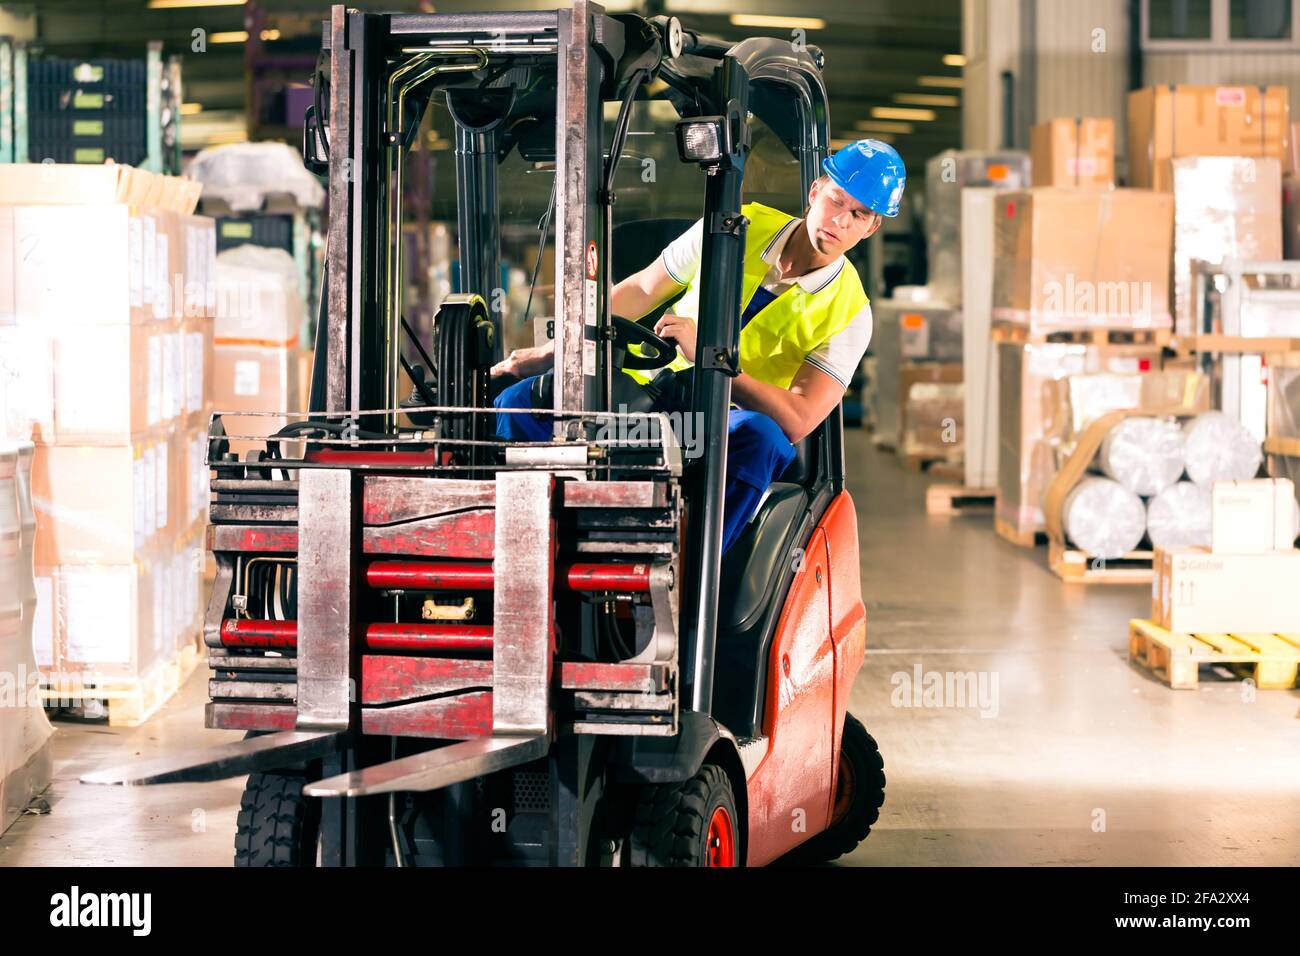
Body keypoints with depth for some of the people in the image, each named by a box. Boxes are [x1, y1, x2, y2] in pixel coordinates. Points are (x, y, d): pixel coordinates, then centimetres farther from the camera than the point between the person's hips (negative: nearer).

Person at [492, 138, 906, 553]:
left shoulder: (849, 313, -4)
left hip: (730, 424, -2)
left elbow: (797, 421, -16)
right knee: (518, 402, -22)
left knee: (761, 437, -41)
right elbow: (639, 291, 12)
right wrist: (550, 352, 9)